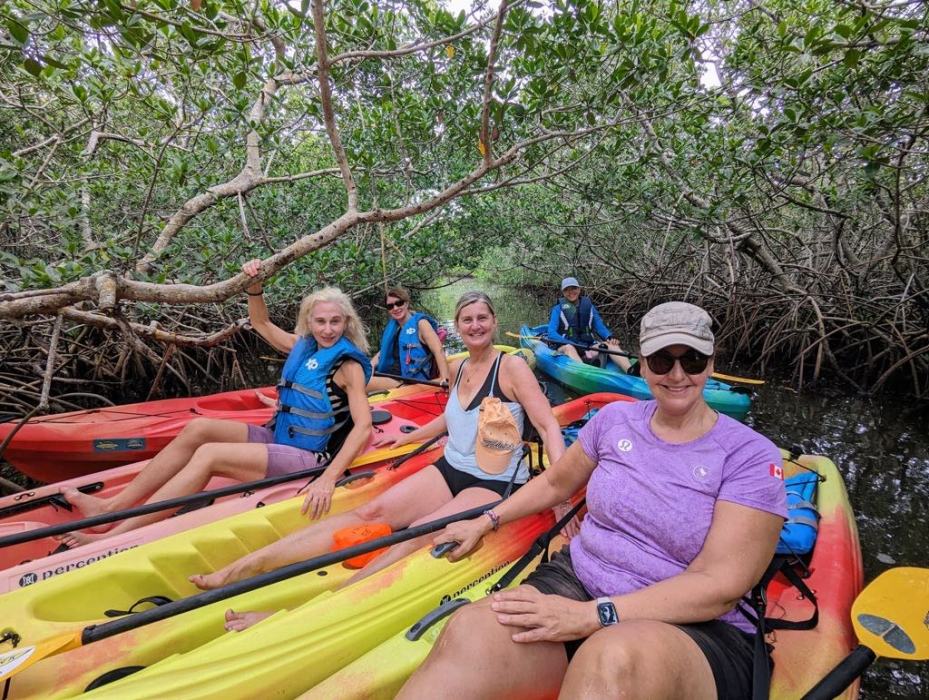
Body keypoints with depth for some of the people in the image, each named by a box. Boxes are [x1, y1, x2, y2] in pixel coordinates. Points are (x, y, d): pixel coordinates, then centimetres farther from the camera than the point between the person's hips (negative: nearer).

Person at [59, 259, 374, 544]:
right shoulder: (304, 347, 7)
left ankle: (117, 536, -17)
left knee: (209, 455, -21)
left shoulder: (348, 365, -14)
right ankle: (114, 506, -1)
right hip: (280, 442, 7)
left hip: (311, 460, -7)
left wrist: (328, 478, -35)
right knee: (198, 429, -6)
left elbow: (363, 428, -25)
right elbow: (261, 323, 22)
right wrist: (254, 286, 4)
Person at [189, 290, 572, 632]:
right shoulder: (458, 368, 10)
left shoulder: (511, 366, -10)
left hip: (496, 484, -5)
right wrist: (408, 437, 31)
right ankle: (241, 568, -17)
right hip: (451, 469, 6)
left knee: (416, 537, -29)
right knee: (370, 512, -13)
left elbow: (549, 426, -15)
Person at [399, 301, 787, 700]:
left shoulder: (752, 457, -6)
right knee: (469, 633, -29)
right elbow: (555, 483, 20)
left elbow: (719, 586, -15)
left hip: (694, 627, -2)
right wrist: (486, 521, 15)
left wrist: (591, 615, -24)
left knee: (612, 659, -42)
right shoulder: (615, 418, 6)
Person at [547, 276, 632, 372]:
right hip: (565, 347, -3)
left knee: (610, 344, -21)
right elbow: (551, 334, -6)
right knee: (569, 348, -37)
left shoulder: (588, 306, 14)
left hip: (588, 345, 4)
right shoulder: (558, 309, 4)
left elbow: (600, 326, 12)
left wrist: (610, 337, -11)